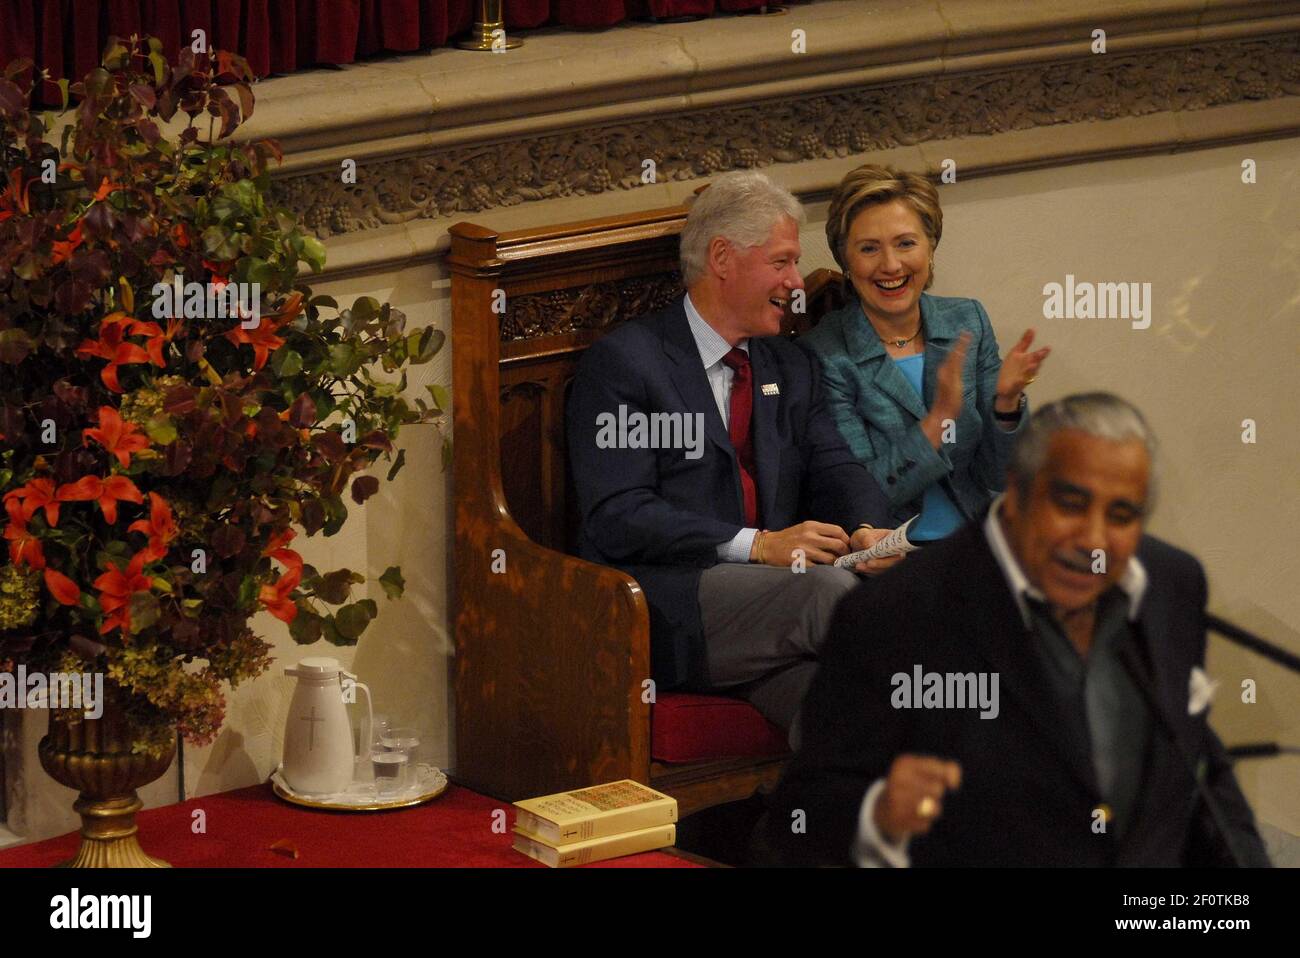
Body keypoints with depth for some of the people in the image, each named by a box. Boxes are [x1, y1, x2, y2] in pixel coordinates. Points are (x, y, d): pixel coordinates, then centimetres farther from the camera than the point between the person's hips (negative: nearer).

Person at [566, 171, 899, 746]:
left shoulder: (791, 368, 23)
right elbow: (617, 519, -11)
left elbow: (836, 471, 14)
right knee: (829, 587, -32)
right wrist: (757, 545, -19)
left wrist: (867, 531, -11)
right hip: (672, 608, -5)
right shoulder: (622, 363, -1)